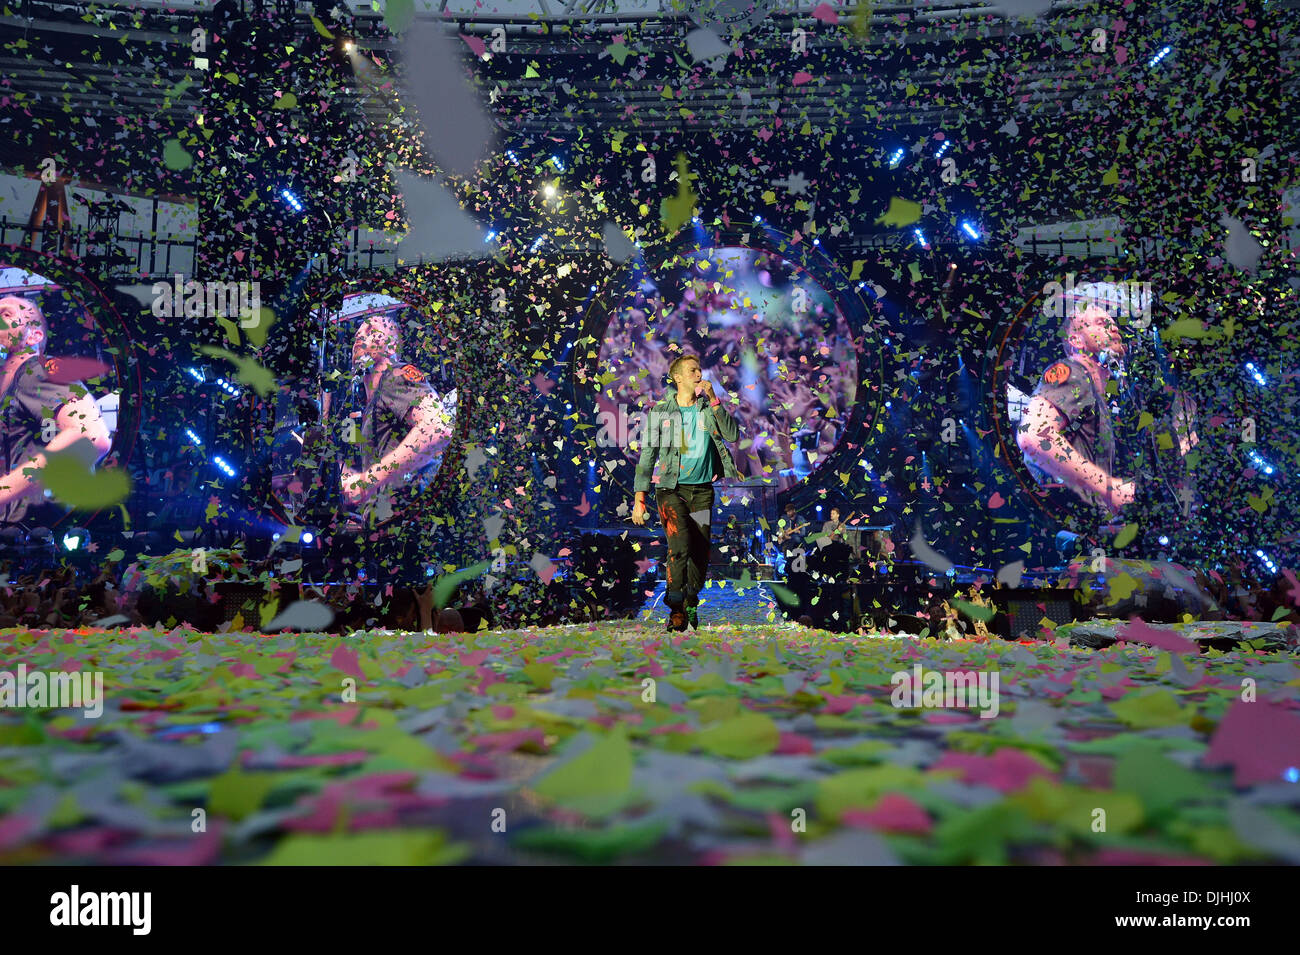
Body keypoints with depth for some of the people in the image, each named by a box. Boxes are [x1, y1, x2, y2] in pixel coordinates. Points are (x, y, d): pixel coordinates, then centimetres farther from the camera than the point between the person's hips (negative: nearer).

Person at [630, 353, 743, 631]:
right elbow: (648, 455, 1)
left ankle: (691, 603, 24)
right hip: (671, 489, -3)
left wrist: (714, 400, -13)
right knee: (680, 545, -21)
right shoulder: (660, 410, 1)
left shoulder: (709, 407, 7)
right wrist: (640, 498, -4)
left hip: (702, 489, 3)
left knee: (701, 551, 4)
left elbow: (733, 435, -8)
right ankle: (676, 611, -11)